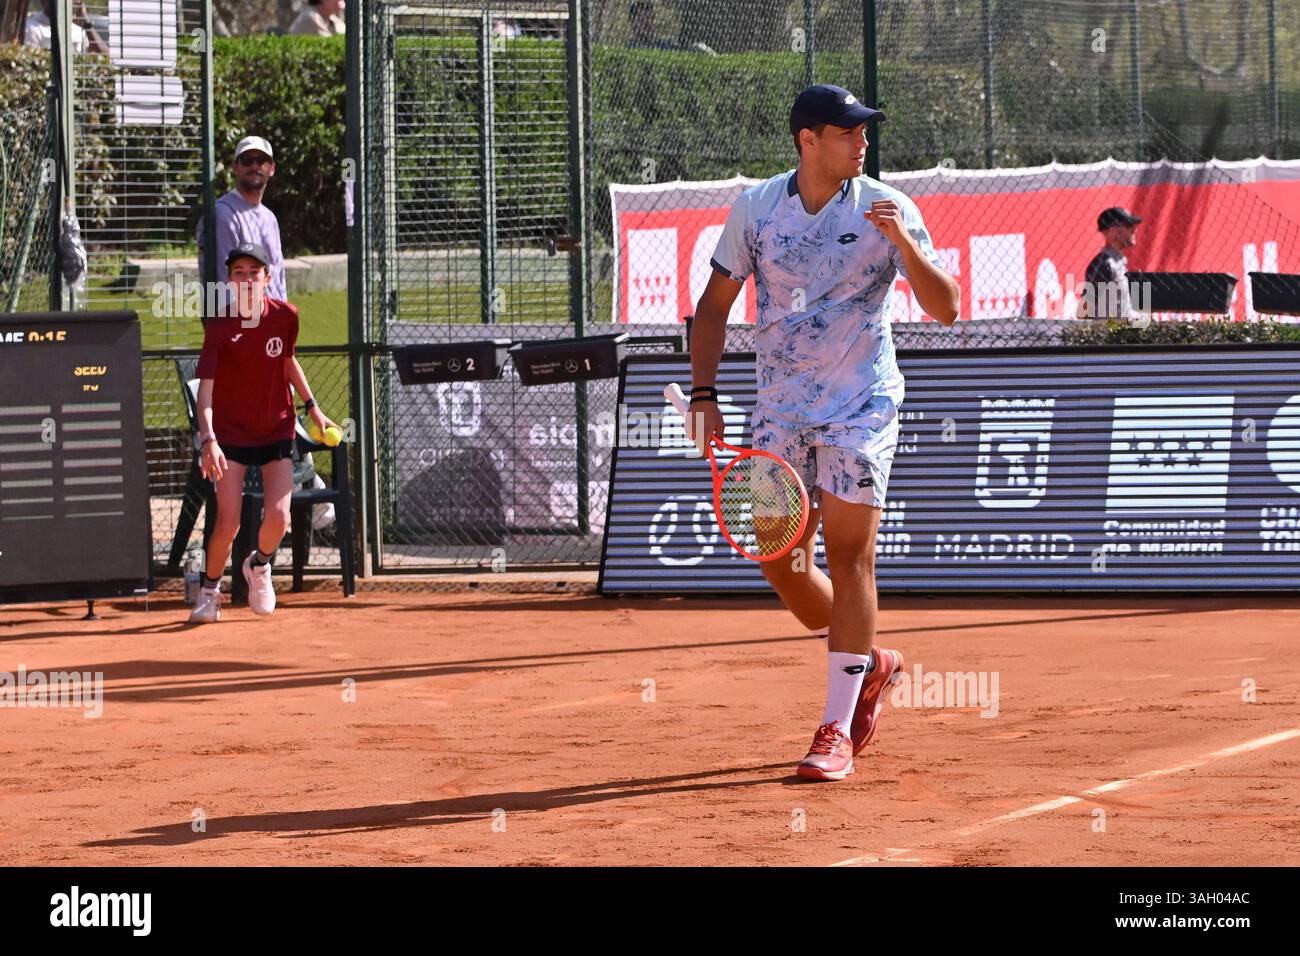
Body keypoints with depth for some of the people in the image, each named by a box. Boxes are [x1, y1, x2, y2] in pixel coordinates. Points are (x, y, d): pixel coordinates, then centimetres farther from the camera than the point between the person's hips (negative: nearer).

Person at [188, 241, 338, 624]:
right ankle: (209, 590, 14)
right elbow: (206, 387, -25)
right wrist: (208, 439, -38)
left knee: (278, 517, -11)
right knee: (228, 522, -10)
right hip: (231, 432, -2)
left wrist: (312, 406, 12)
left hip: (277, 430, 2)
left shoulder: (285, 316, -7)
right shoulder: (220, 327, -18)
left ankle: (260, 565, 23)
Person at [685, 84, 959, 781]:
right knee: (781, 566, 2)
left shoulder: (888, 210, -5)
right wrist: (703, 395, 0)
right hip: (781, 410, 3)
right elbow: (715, 305, 11)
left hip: (861, 408, -3)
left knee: (847, 559, -8)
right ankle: (870, 665, 28)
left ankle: (837, 731, -4)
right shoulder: (755, 208, 2)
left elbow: (945, 310, -10)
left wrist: (903, 243, -25)